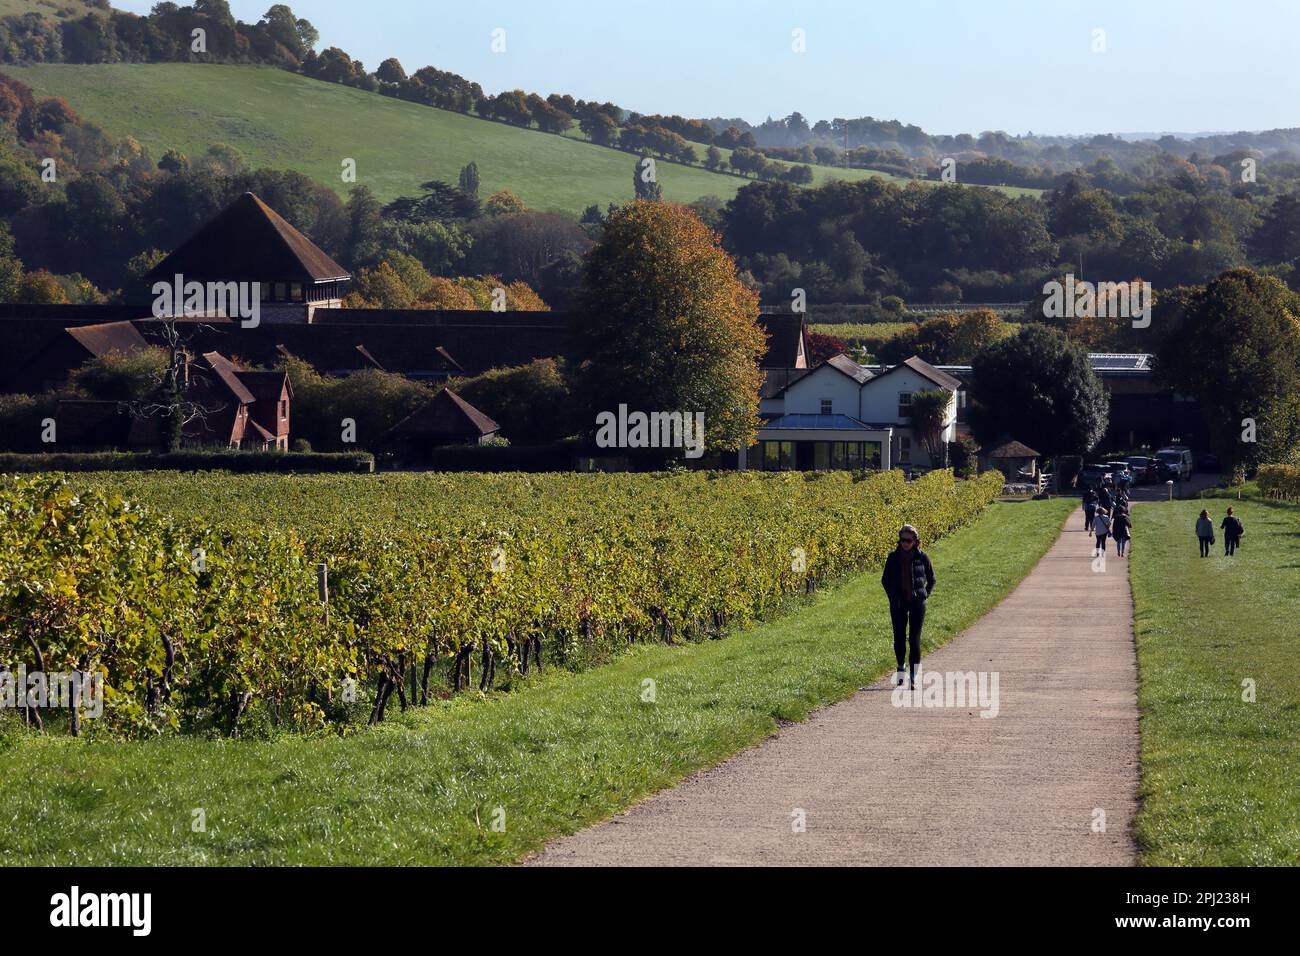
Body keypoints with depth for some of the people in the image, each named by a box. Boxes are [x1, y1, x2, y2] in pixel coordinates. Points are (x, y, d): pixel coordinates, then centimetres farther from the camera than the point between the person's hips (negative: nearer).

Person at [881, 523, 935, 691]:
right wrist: (892, 597, 4)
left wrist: (926, 596, 1)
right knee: (899, 637, 6)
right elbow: (885, 579, 13)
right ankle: (900, 667, 30)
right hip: (898, 604, 2)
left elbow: (931, 579, 12)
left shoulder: (922, 557, -2)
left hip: (917, 603, -1)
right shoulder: (893, 557, 0)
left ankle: (914, 677, -4)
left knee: (915, 639, -4)